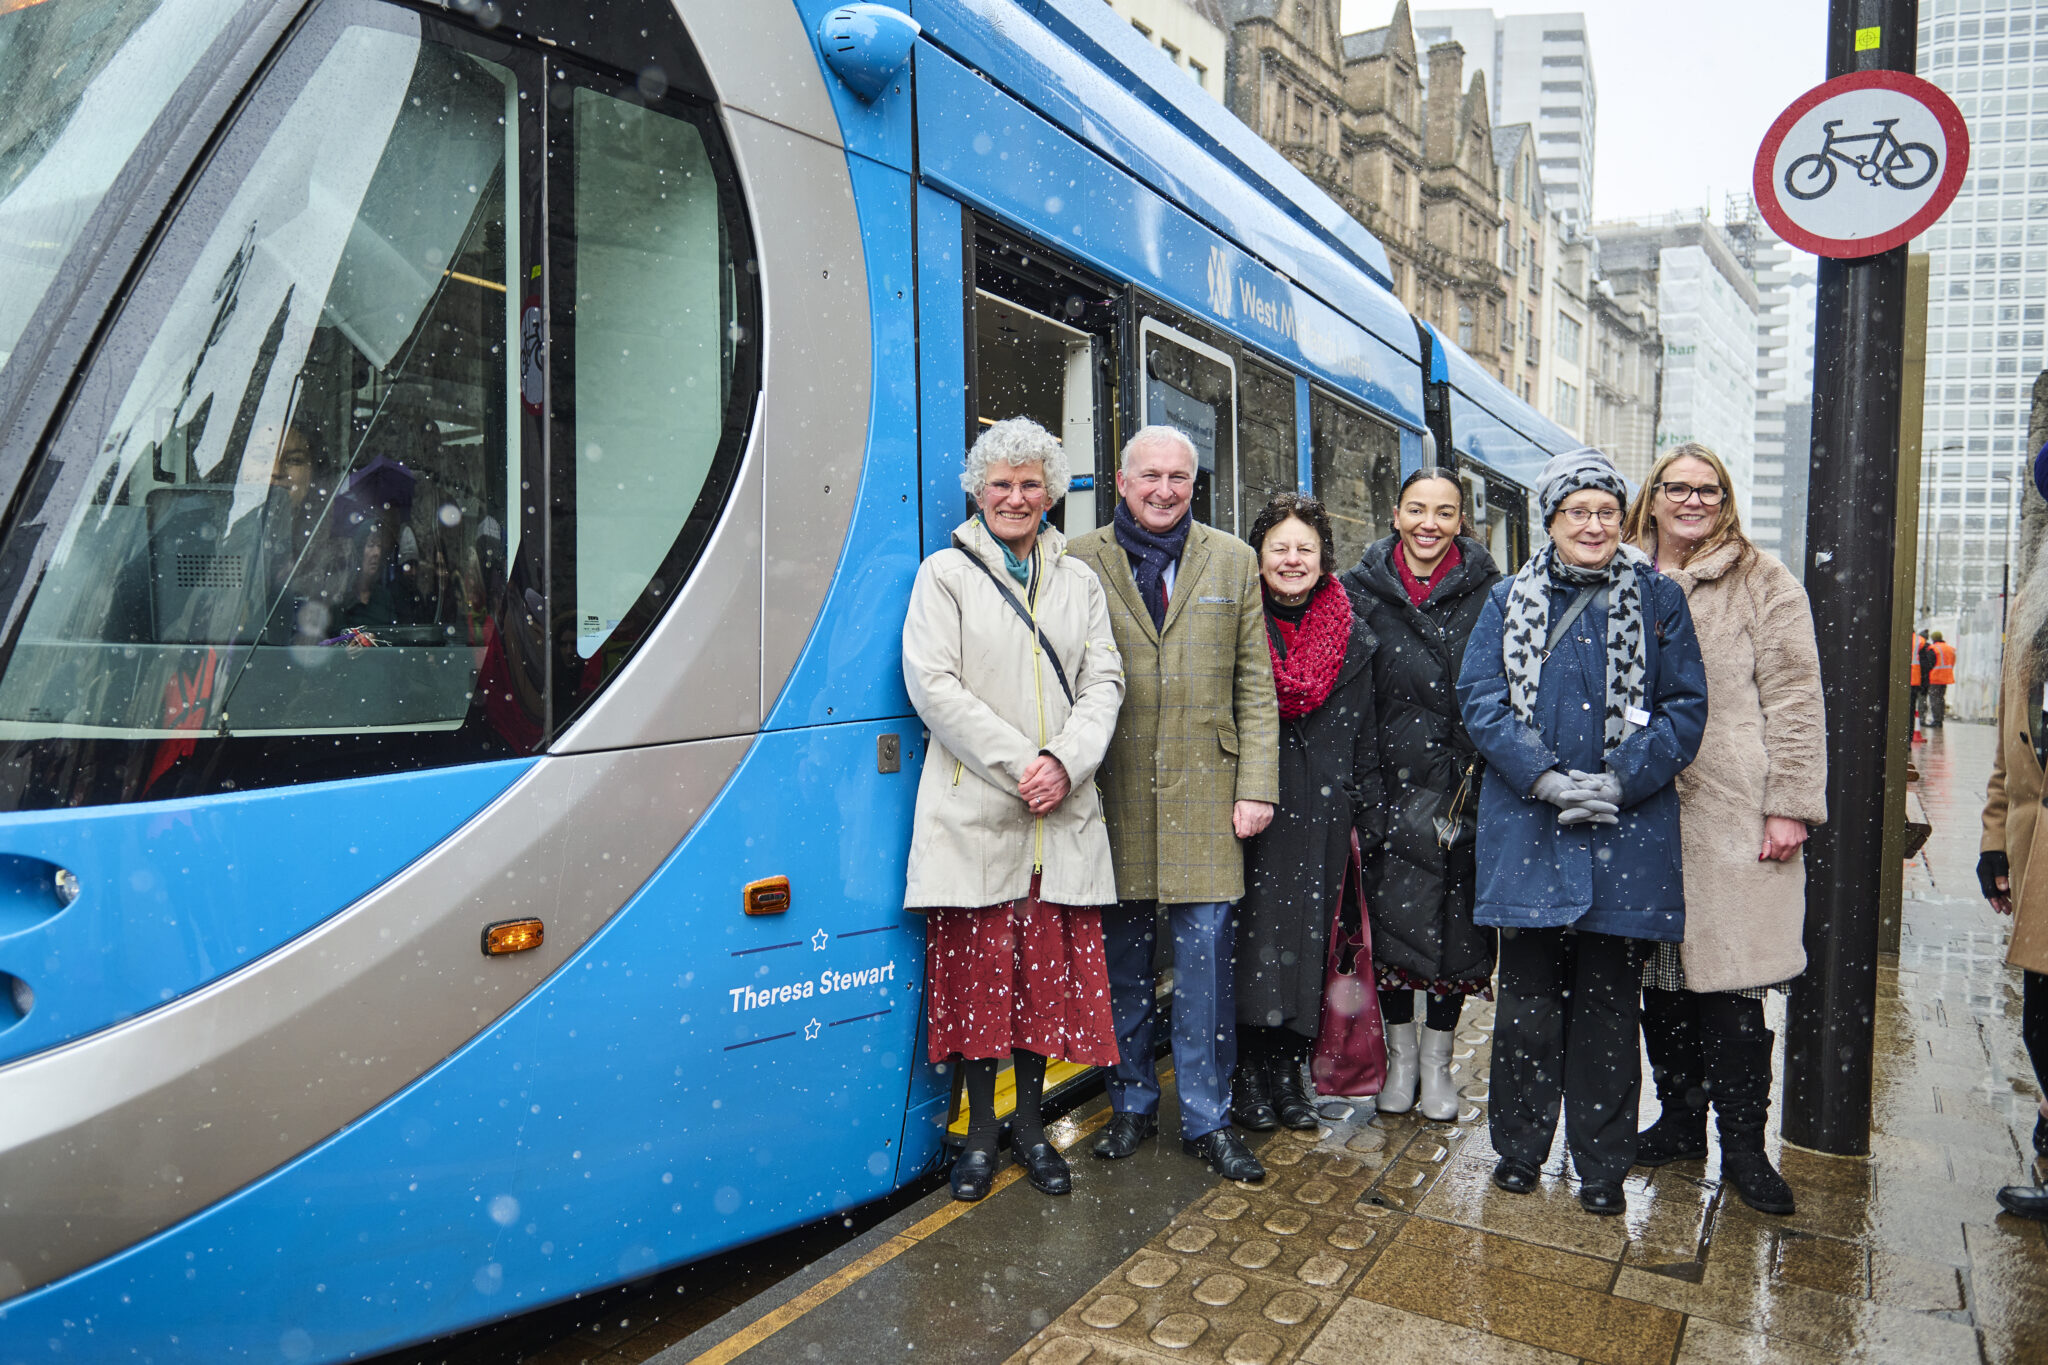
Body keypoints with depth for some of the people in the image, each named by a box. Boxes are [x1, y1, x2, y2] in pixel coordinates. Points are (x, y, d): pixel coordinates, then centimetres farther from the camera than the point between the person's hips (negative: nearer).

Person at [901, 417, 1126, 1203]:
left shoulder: (1078, 580, 15)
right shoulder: (945, 573, 4)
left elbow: (1103, 683, 8)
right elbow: (932, 685, -7)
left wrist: (1065, 762, -10)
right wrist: (1018, 764, -14)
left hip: (1062, 815, 3)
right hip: (975, 811, -3)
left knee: (1049, 969, 7)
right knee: (977, 970, 2)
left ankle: (1030, 1123, 25)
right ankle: (980, 1129, 19)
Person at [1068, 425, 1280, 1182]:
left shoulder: (1233, 561, 9)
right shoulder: (1080, 560, 4)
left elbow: (1254, 685, 7)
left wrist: (1257, 786, 0)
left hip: (1205, 793, 1)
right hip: (1112, 797, 0)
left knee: (1204, 958, 4)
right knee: (1120, 958, 10)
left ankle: (1207, 1118, 19)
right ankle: (1131, 1103, 28)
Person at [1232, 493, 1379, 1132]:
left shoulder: (1351, 635, 9)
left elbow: (1363, 735, 12)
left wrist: (1364, 818, 9)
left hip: (1321, 815, 3)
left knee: (1308, 936, 6)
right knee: (1250, 935, -3)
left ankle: (1287, 1070, 20)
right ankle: (1248, 1075, 11)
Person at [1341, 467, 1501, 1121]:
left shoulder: (1487, 591, 2)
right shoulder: (1362, 589, 3)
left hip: (1466, 786, 0)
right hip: (1390, 784, 0)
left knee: (1457, 921, 6)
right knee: (1391, 915, 6)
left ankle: (1436, 1059, 25)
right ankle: (1400, 1054, 25)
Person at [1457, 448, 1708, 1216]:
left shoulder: (1658, 599, 5)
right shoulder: (1508, 601, 7)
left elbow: (1686, 707, 1)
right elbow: (1481, 699, -1)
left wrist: (1619, 782, -13)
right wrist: (1547, 778, -14)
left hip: (1625, 832, 0)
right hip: (1528, 829, 1)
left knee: (1608, 1001, 8)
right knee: (1527, 996, 8)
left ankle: (1602, 1164, 23)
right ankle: (1520, 1147, 25)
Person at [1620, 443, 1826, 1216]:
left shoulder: (1763, 584, 3)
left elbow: (1793, 698, -2)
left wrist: (1790, 804, -8)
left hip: (1732, 817, -3)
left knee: (1729, 983, -2)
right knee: (1659, 978, 10)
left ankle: (1743, 1144, 13)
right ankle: (1680, 1122, 25)